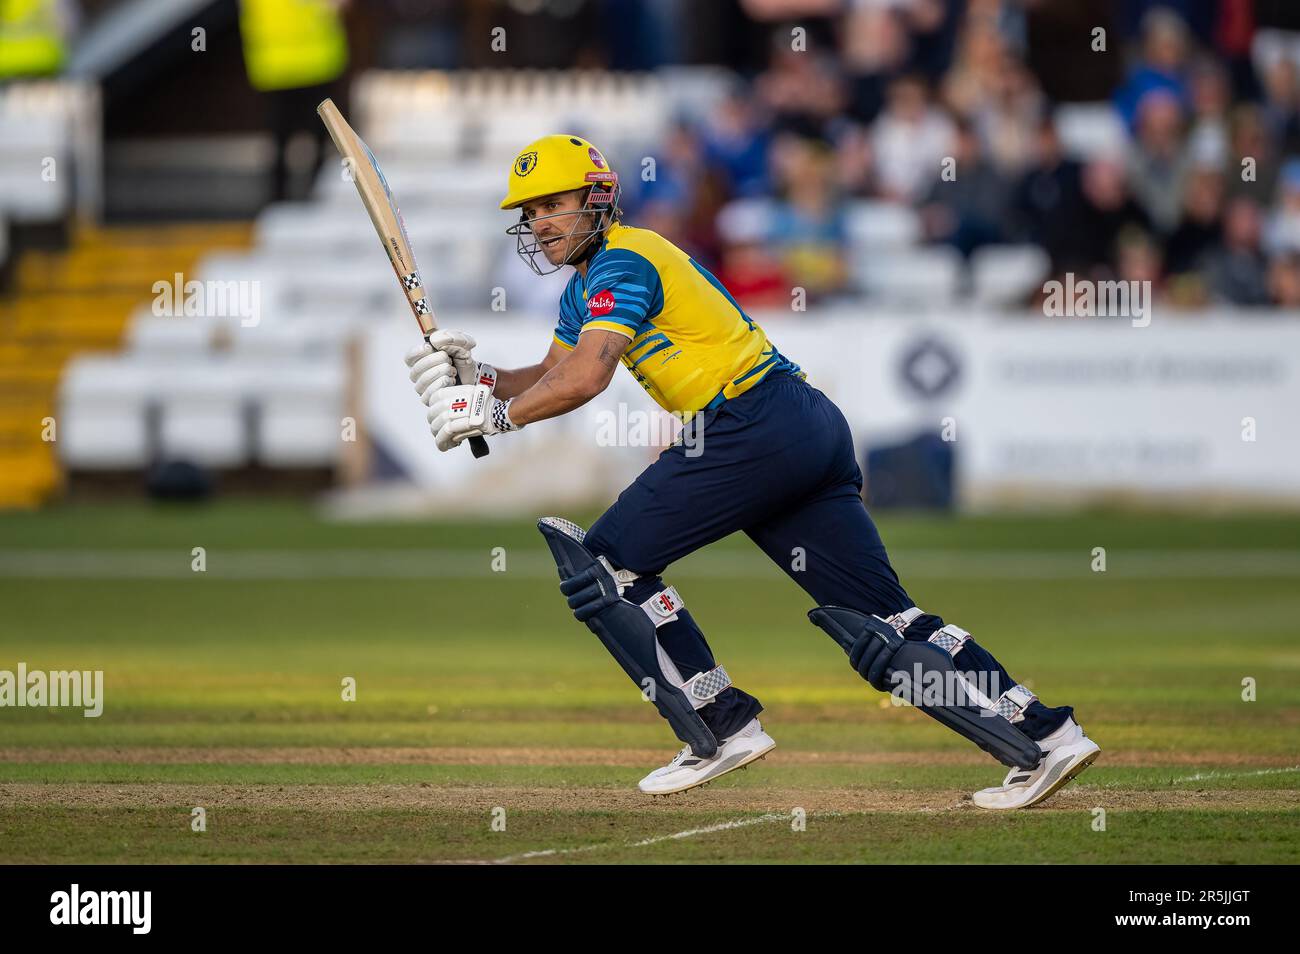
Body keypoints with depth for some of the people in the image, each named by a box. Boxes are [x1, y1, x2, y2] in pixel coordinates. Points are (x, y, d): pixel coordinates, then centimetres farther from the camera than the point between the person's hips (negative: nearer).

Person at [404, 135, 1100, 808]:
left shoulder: (622, 262, -7)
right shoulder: (585, 284, 23)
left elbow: (584, 379, -21)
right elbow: (548, 376, 25)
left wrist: (495, 414, -12)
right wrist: (479, 377, 8)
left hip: (754, 422, -10)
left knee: (604, 562, -4)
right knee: (884, 619, 5)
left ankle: (723, 729, -6)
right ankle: (1044, 735, 0)